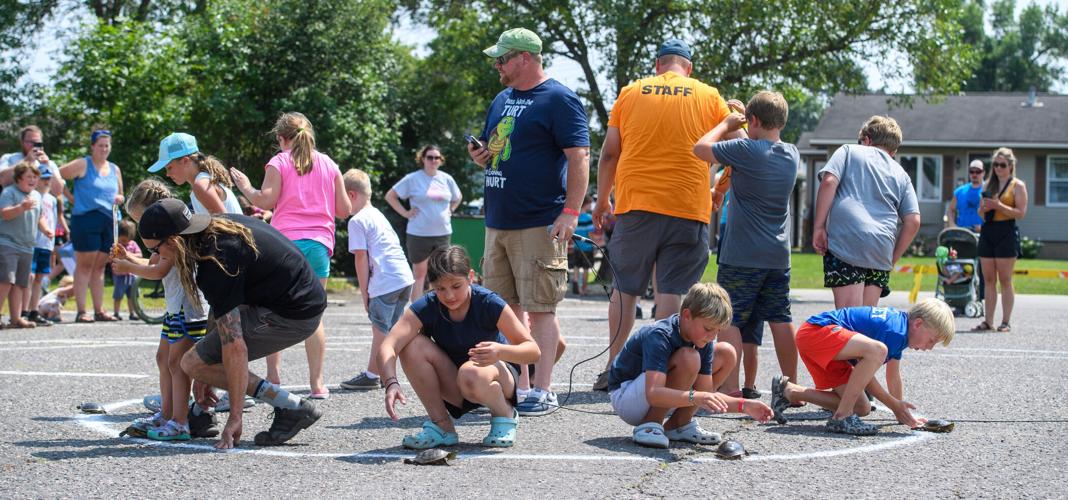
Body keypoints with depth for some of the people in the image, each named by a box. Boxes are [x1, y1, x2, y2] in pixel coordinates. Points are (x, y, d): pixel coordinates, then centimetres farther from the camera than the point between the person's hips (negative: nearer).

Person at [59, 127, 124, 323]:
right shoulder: (83, 165, 0)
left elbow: (119, 195, 28)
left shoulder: (114, 170, 19)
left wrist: (119, 199, 5)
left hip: (108, 221, 6)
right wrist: (70, 197, -3)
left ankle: (99, 311, 12)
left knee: (99, 267, 9)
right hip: (85, 218, -6)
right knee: (85, 265, -8)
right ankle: (81, 312, -9)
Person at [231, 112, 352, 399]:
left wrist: (246, 188, 9)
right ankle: (317, 383, 1)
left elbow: (266, 201, -9)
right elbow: (344, 209, 11)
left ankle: (273, 378, 0)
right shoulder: (329, 165, 12)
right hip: (319, 244, 3)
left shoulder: (279, 163, 2)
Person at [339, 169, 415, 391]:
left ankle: (372, 375, 4)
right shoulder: (378, 215, 22)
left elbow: (361, 258, -9)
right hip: (405, 278, 9)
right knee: (391, 329, 14)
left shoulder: (357, 221, -5)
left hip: (385, 282, -9)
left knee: (380, 329, -2)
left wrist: (364, 293, -2)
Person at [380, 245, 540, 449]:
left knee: (471, 374, -39)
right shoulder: (427, 307, -17)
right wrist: (391, 383, -49)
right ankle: (441, 426, -10)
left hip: (499, 375, -3)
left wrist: (501, 352, -43)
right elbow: (387, 346, -30)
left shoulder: (489, 304, -22)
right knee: (413, 344, -22)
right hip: (455, 391, 4)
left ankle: (505, 415, -5)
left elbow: (533, 350, -22)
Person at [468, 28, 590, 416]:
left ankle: (543, 391, -3)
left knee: (539, 308, -7)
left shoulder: (559, 100, -7)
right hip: (497, 222, 8)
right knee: (504, 310, 10)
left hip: (539, 224, -8)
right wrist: (480, 155, 5)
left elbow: (579, 158, -13)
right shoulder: (501, 100, 19)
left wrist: (570, 212, -20)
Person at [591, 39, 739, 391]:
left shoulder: (631, 92, 9)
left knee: (625, 290, 12)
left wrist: (602, 200, 19)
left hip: (635, 204, 1)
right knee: (672, 292, -2)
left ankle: (613, 369, 17)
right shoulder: (708, 97, 7)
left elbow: (609, 154, 9)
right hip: (687, 207, -1)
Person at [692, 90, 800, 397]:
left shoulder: (747, 150, -15)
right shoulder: (792, 154, 7)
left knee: (729, 320, -3)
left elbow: (701, 148, -9)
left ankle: (730, 387, -9)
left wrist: (727, 124, 5)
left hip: (741, 255, -6)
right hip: (779, 255, 7)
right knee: (780, 320, 12)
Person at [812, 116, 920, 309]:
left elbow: (829, 181, -4)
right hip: (881, 251, 4)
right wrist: (893, 258, 19)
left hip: (845, 242, -4)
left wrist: (819, 226, -3)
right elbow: (913, 221, 12)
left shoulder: (849, 151, 15)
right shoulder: (901, 175, 23)